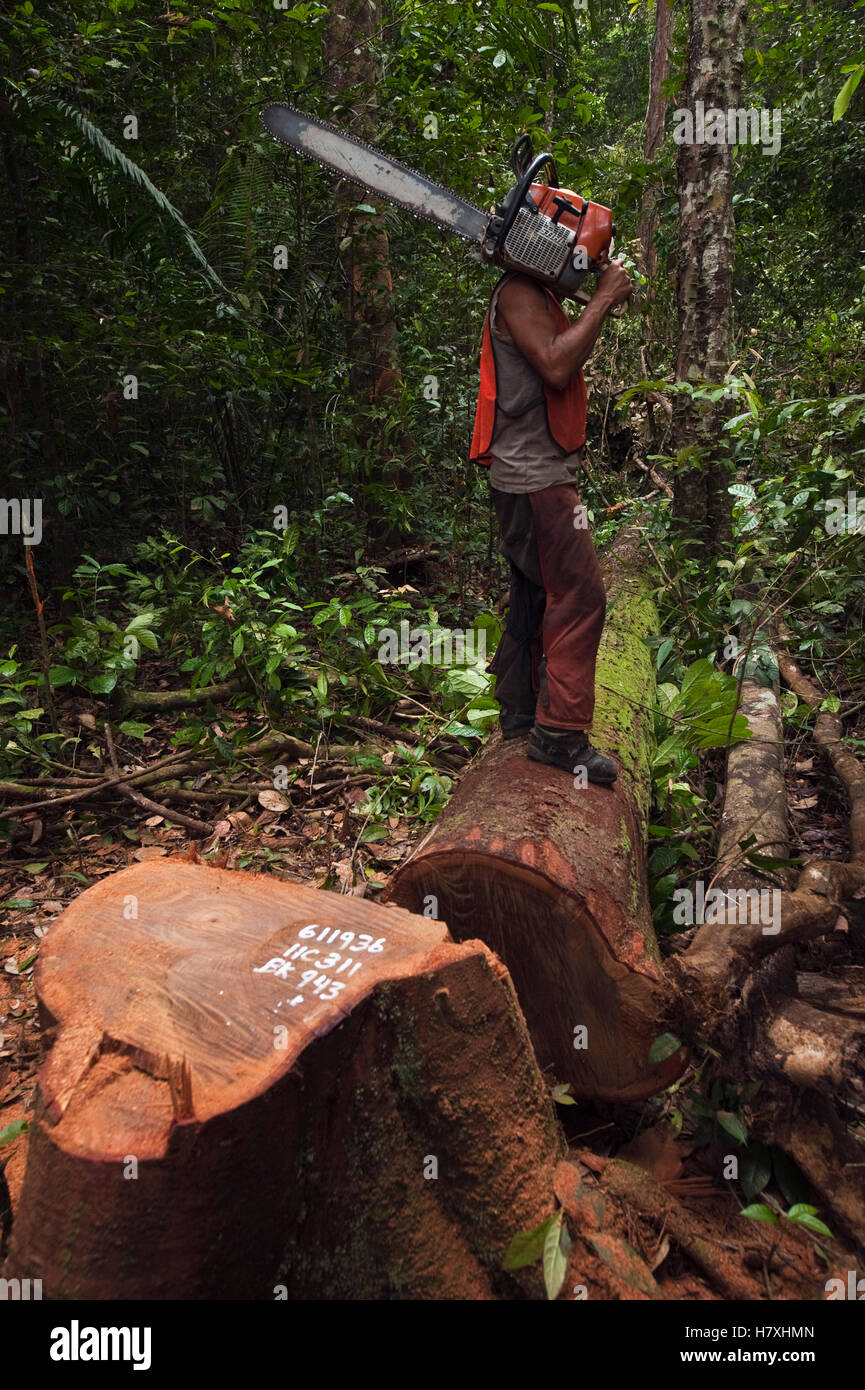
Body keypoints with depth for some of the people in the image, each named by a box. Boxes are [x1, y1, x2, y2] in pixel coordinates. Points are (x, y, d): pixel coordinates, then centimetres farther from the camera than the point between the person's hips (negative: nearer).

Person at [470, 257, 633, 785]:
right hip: (534, 479, -11)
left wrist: (600, 306, 11)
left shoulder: (541, 297, 20)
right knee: (580, 595, -13)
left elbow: (574, 355, 22)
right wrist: (603, 300, -18)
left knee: (537, 599, 15)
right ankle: (560, 734, -11)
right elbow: (555, 368, -25)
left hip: (539, 478, 11)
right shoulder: (518, 293, -12)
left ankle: (521, 713, 24)